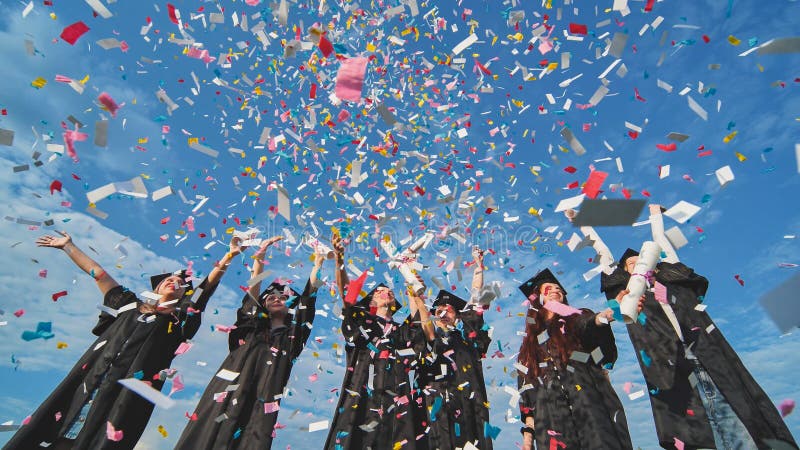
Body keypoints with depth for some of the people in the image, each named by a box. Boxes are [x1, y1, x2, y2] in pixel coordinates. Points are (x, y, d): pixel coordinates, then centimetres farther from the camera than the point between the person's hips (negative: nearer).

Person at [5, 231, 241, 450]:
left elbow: (210, 282, 0)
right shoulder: (130, 305, 21)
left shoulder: (179, 317, 11)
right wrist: (67, 246, 36)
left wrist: (230, 255, -10)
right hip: (89, 382, 4)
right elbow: (96, 272, 29)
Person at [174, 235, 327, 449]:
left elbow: (308, 299, 5)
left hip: (262, 405, -1)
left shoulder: (294, 335, 17)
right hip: (226, 400, 1)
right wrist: (258, 260, -11)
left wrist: (317, 264, -2)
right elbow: (251, 298, 2)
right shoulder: (251, 328, 18)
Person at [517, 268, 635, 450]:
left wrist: (602, 317, -34)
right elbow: (527, 382, 14)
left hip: (588, 398, -1)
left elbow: (589, 326, -10)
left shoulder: (578, 317, 17)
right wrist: (528, 429, 5)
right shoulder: (531, 339, 22)